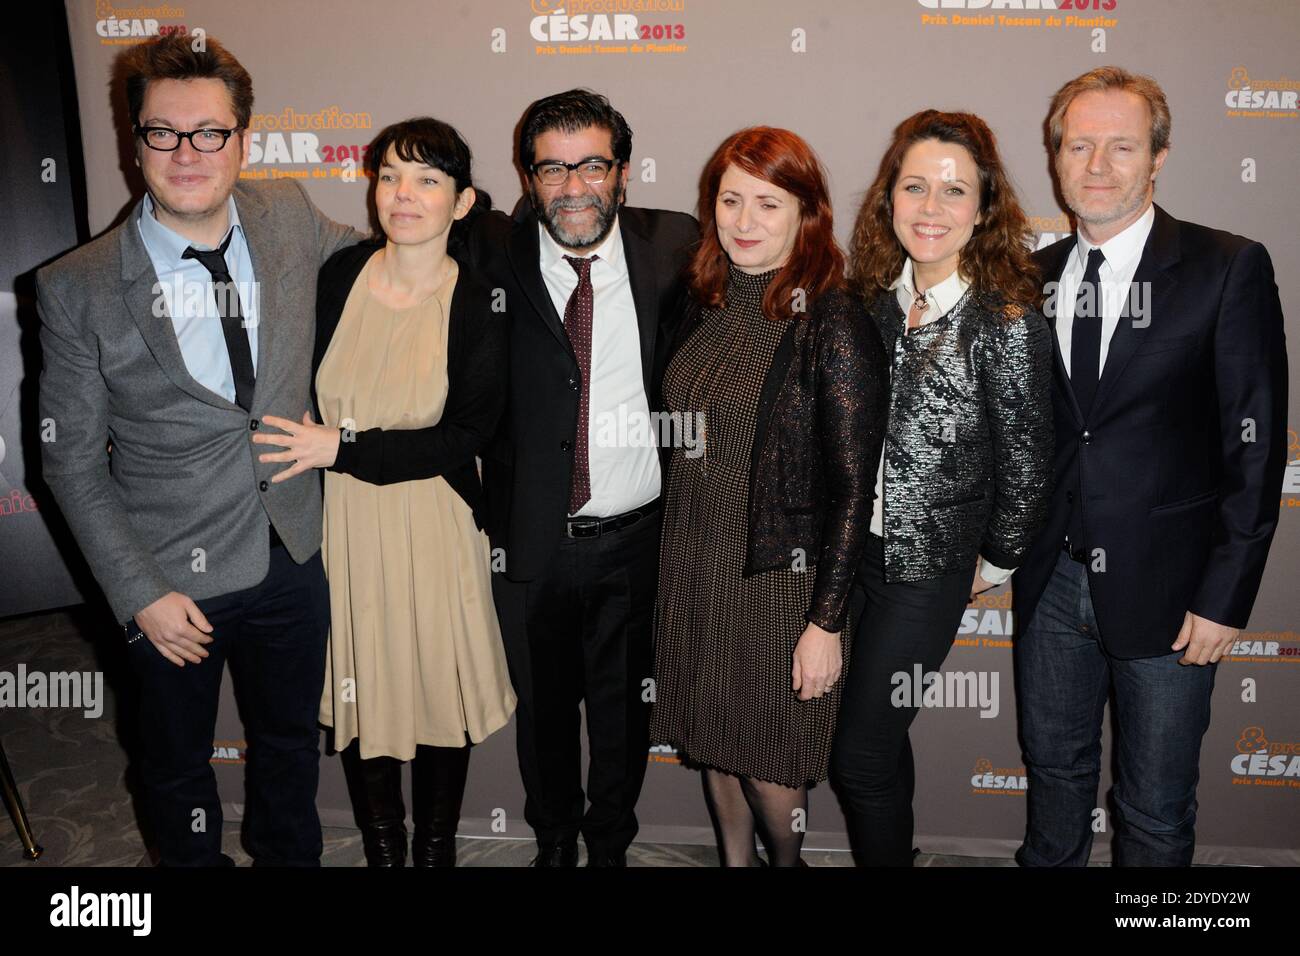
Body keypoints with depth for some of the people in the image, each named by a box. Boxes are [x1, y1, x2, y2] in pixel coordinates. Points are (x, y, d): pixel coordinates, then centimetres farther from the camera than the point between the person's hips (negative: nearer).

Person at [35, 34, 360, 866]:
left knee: (291, 745, 24)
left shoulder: (291, 219, -6)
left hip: (293, 558, 3)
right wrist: (141, 593, -12)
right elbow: (73, 462, -9)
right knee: (178, 767, 20)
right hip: (175, 578, -3)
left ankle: (290, 857, 50)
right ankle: (195, 862, 48)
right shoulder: (78, 289, -15)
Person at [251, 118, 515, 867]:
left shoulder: (480, 307, -9)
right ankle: (381, 847, 36)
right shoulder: (338, 275, -2)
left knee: (441, 683, 10)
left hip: (434, 524, -2)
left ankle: (437, 847, 35)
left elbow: (464, 437, -12)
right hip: (341, 518, 2)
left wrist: (344, 449, -17)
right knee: (358, 687, 13)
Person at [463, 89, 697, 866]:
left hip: (635, 537, 0)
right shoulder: (491, 255, -7)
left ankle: (612, 839, 45)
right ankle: (554, 839, 46)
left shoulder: (671, 246, -5)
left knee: (625, 706, 19)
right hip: (530, 539, 0)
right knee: (542, 705, 20)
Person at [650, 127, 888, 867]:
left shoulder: (834, 326, -15)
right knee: (712, 741, 18)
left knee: (768, 761, 9)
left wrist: (827, 620, -14)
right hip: (693, 569, 6)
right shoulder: (708, 307, 4)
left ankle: (787, 861, 39)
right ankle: (736, 860, 42)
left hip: (781, 577, -5)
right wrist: (680, 553, 9)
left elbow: (852, 489, -14)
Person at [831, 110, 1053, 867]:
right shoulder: (873, 296, 0)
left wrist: (996, 564, 0)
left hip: (929, 567, -5)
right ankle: (895, 837, 43)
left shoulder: (1008, 323, -15)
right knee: (879, 734, 19)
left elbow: (1027, 464, -8)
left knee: (861, 753, 1)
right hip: (850, 549, 5)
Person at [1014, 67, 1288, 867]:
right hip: (1052, 582, 4)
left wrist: (1225, 596, -12)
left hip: (1164, 588, -3)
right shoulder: (1035, 277, 6)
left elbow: (1256, 443, -9)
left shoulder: (1229, 268, -7)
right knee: (1054, 766, 21)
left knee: (1156, 811, 11)